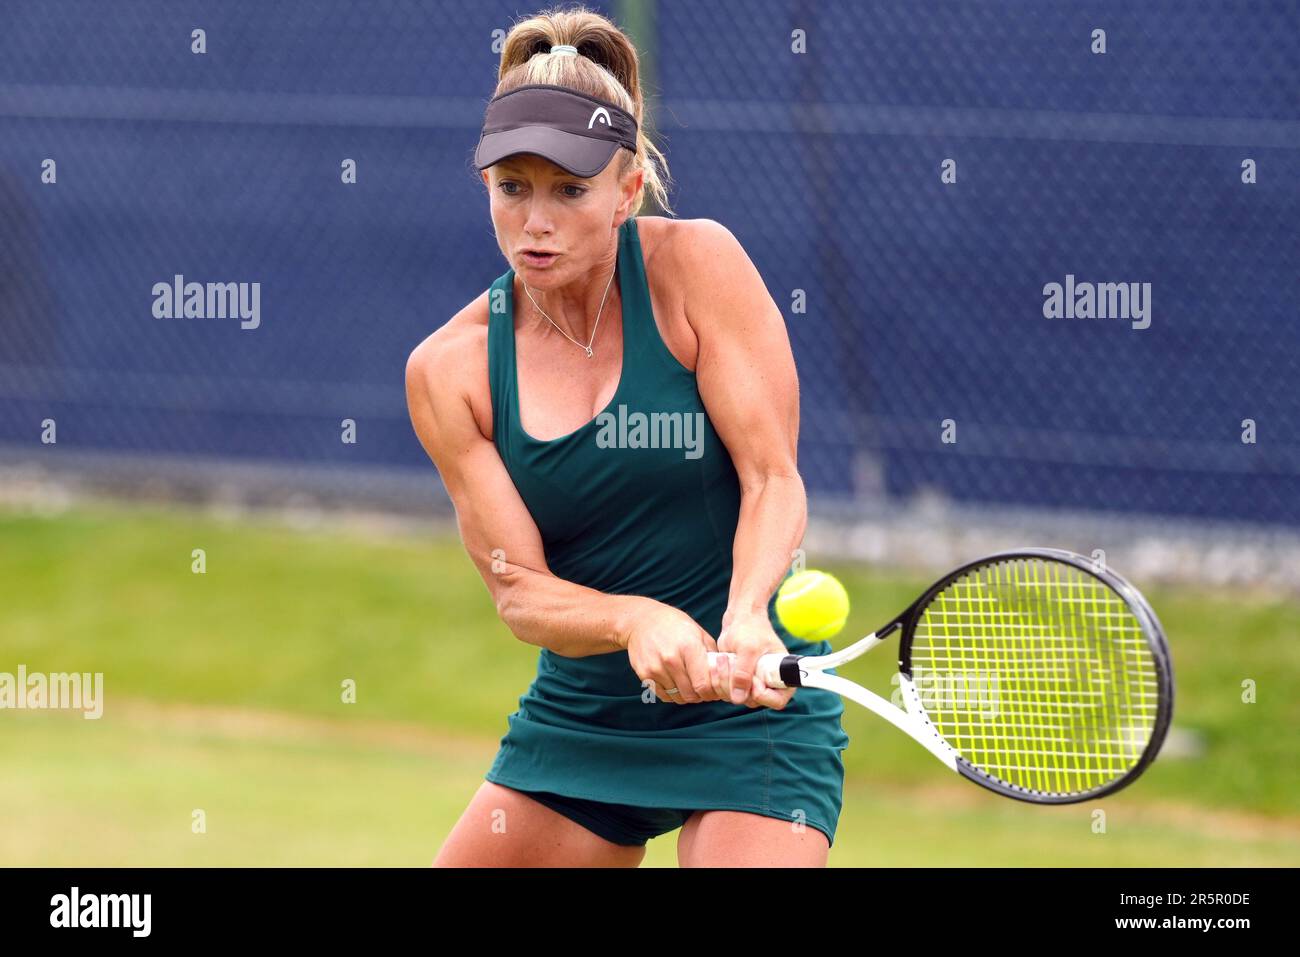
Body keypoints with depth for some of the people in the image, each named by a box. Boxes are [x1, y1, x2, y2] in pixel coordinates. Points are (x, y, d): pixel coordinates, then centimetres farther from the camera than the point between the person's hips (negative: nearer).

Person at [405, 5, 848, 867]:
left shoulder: (696, 264, -11)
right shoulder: (449, 369, -5)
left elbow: (773, 480, -14)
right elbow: (519, 591, -9)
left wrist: (746, 621, -34)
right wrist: (634, 621, -30)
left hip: (750, 710, -4)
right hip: (580, 720, 4)